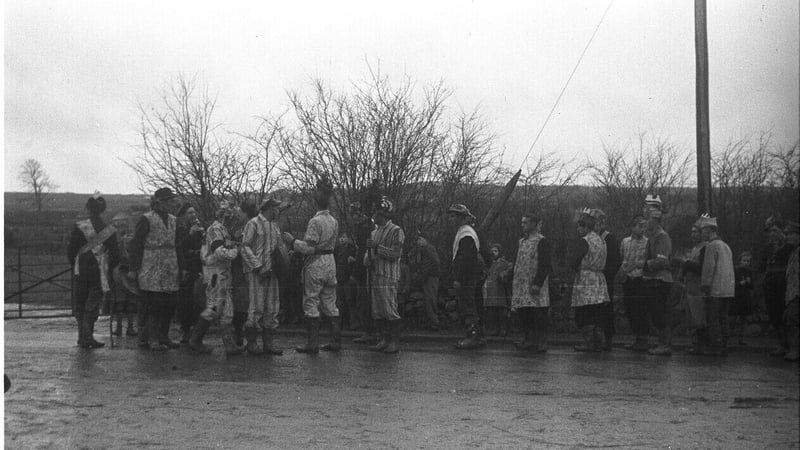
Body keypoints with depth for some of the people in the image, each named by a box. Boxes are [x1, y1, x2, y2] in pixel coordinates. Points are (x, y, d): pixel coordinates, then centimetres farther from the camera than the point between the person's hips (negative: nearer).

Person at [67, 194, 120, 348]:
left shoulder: (79, 227, -7)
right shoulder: (109, 230, -2)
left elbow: (71, 250, -6)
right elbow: (115, 255, -1)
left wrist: (75, 265, 10)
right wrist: (108, 269, 13)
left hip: (81, 271, -1)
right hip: (100, 272, 1)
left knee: (79, 305, 12)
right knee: (93, 305, 7)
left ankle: (83, 337, 13)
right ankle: (87, 337, 2)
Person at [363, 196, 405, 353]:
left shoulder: (396, 231, -4)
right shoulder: (374, 232, 19)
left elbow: (395, 254, -13)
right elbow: (367, 256, 21)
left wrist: (377, 247, -15)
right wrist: (368, 259, -2)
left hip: (388, 277, -7)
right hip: (374, 276, 7)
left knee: (390, 310, -7)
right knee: (377, 312, 7)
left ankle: (395, 341, 0)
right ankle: (384, 340, 14)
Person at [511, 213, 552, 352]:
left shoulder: (541, 242, -6)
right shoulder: (522, 242, 18)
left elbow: (545, 265, -12)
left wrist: (537, 284, -19)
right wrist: (513, 282, 16)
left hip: (534, 286, -7)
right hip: (521, 286, 8)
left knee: (538, 315, -6)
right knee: (524, 315, 7)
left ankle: (541, 342, -1)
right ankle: (529, 340, 15)